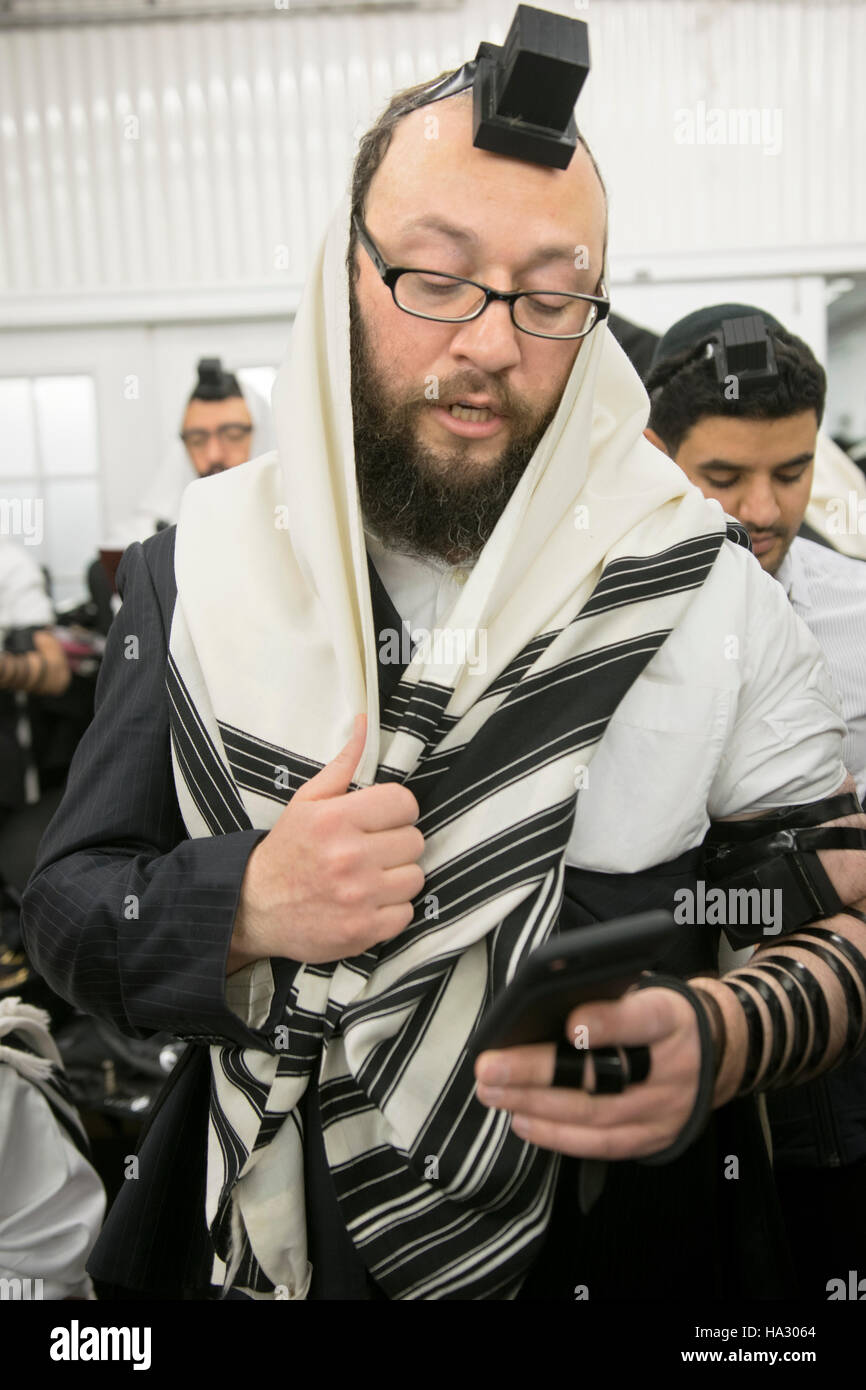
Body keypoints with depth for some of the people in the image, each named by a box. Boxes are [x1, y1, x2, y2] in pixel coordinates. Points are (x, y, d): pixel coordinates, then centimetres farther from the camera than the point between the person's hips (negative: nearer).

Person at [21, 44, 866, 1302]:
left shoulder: (704, 591, -13)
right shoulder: (201, 570, -8)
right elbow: (67, 908, -5)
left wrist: (717, 1043, -30)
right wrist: (243, 904, -25)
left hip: (619, 1245, -1)